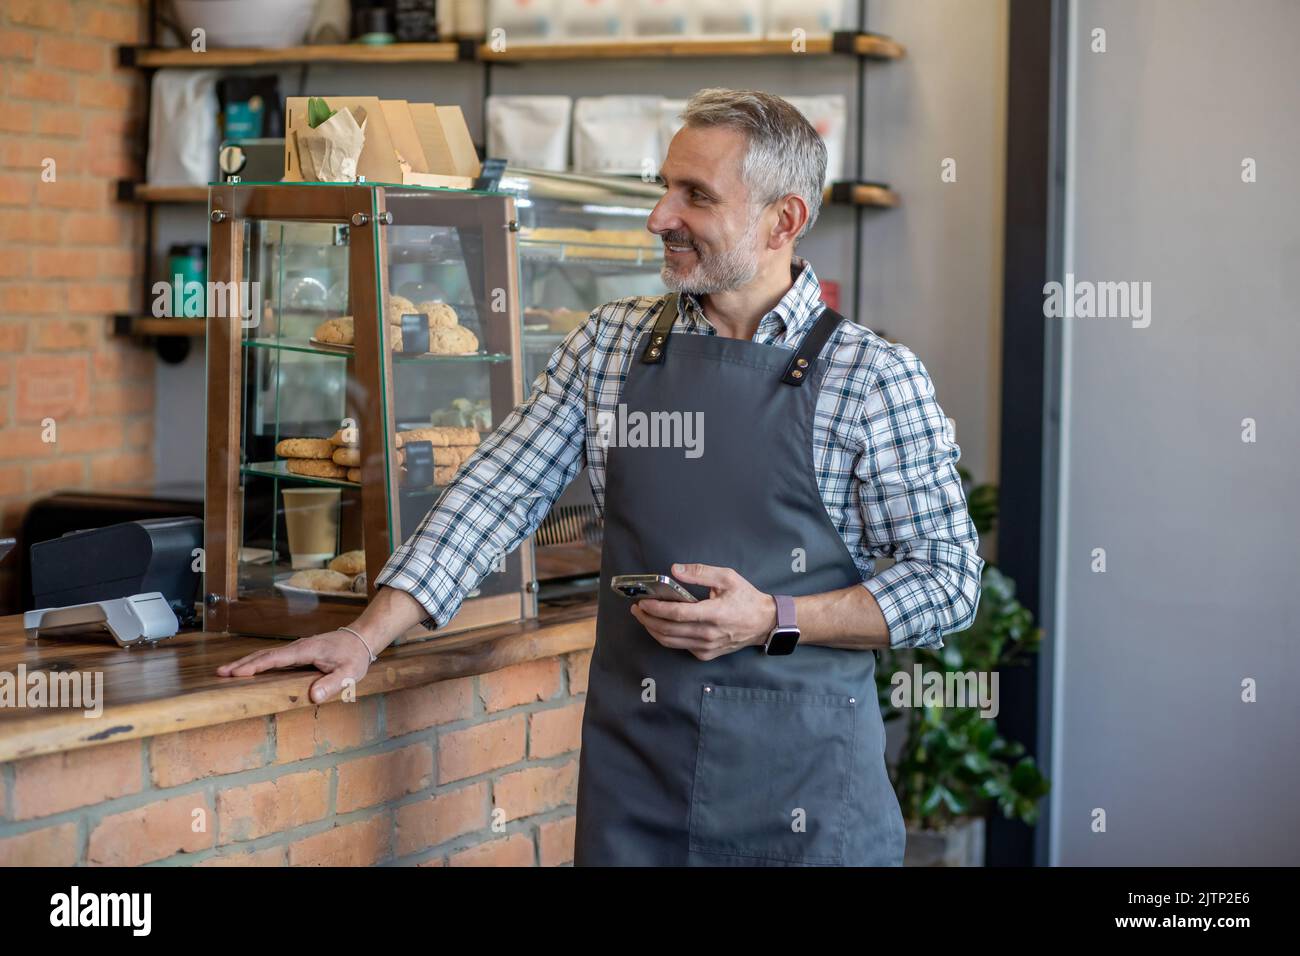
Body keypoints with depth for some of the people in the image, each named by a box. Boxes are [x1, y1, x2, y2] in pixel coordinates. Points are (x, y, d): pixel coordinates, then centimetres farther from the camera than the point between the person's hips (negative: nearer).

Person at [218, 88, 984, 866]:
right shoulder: (611, 342, 6)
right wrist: (368, 636, -1)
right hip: (632, 766, 3)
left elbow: (949, 579, -5)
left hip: (802, 783, -3)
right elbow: (499, 494, 6)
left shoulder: (875, 377, -6)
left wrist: (772, 620, -16)